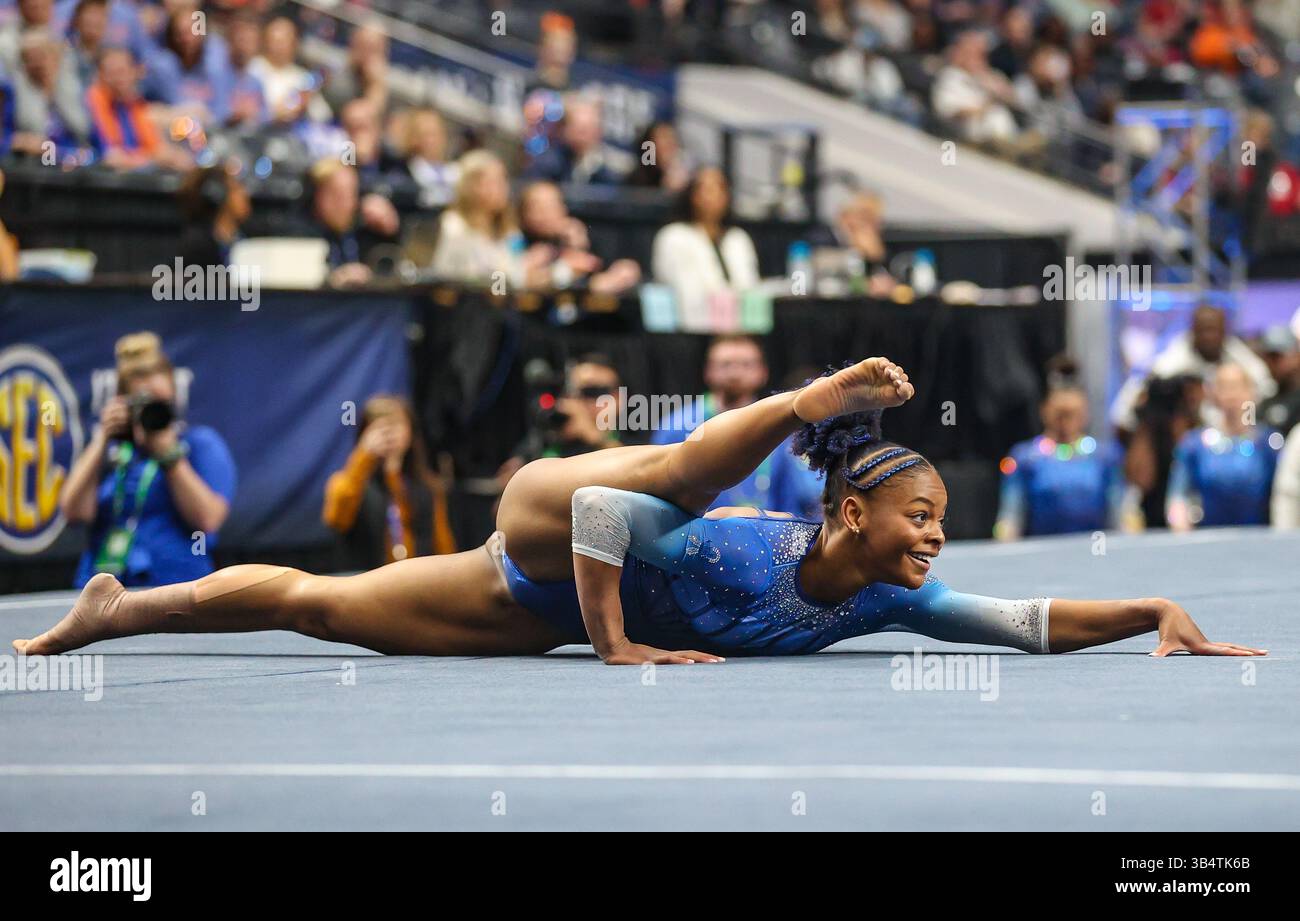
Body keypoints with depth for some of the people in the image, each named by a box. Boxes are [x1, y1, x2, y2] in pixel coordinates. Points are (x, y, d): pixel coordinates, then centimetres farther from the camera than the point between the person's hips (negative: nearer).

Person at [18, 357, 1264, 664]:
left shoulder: (884, 598, -19)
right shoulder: (741, 554, -36)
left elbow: (1033, 621, -19)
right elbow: (601, 510, -33)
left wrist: (1159, 615, -29)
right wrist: (617, 645, -34)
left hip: (533, 626, 5)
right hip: (542, 557, -5)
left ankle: (104, 612, 36)